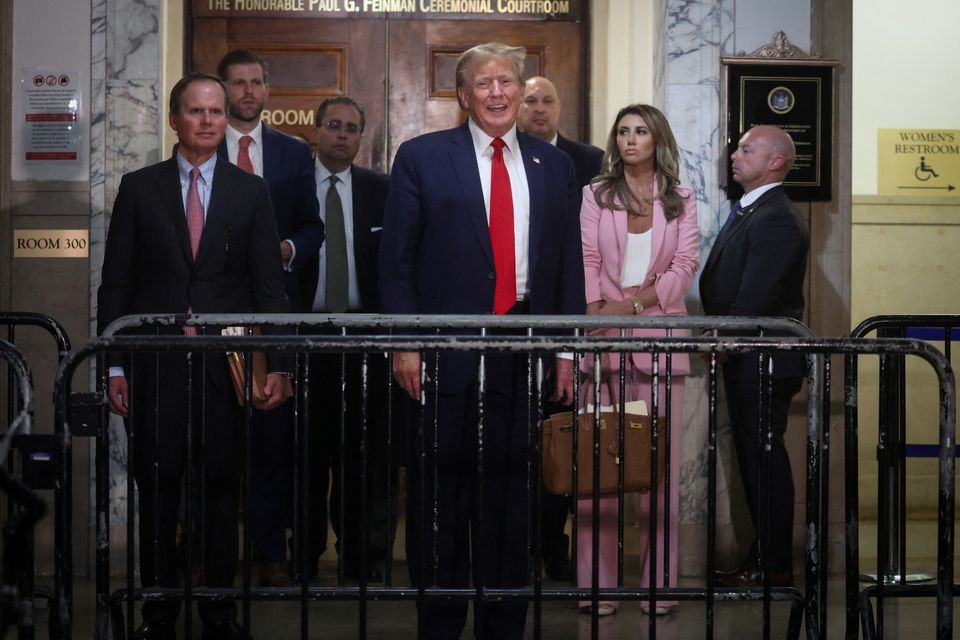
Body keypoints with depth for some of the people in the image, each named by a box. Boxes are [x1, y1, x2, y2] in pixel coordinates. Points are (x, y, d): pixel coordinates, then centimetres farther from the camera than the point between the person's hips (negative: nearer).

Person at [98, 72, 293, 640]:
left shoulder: (251, 192, 6)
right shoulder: (139, 188, 6)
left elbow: (269, 284, 3)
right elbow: (116, 283, 5)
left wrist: (279, 364, -6)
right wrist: (114, 366, -2)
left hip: (225, 361, 0)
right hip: (155, 361, 0)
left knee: (222, 486, 4)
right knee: (157, 486, 4)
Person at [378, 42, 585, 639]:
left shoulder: (555, 165, 12)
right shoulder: (421, 158, 3)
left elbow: (569, 264, 12)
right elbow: (396, 259, 1)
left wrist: (567, 350, 6)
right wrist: (404, 343, -6)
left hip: (526, 354, 2)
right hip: (445, 352, -2)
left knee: (513, 491, 7)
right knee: (441, 492, 3)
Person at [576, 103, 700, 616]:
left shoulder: (681, 201, 11)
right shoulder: (596, 195, 10)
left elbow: (685, 265, 1)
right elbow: (587, 261, 1)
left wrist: (633, 302, -13)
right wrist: (598, 323, -13)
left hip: (659, 337, 1)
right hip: (605, 338, 0)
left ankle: (658, 583, 3)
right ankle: (597, 583, 0)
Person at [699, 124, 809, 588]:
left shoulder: (776, 220, -18)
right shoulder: (748, 211, 15)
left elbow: (753, 300, -21)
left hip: (764, 363, -10)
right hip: (744, 362, 10)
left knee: (765, 461, -2)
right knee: (755, 458, 14)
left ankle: (772, 566, 7)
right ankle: (767, 557, 23)